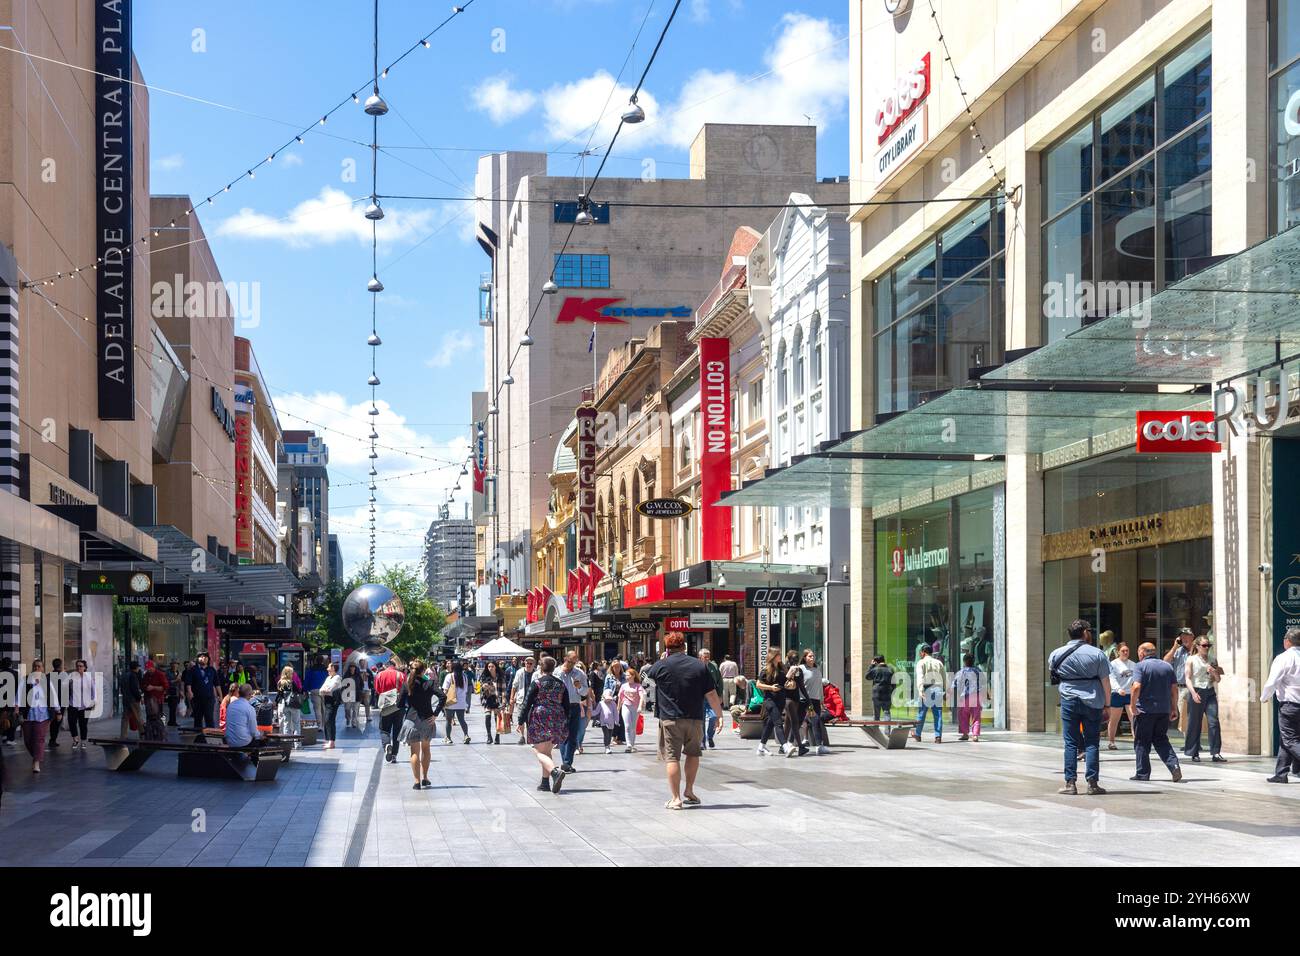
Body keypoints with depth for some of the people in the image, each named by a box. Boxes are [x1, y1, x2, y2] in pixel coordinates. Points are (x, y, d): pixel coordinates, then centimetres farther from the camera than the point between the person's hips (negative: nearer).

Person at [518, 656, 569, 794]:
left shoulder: (536, 682, -6)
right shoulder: (561, 683, 8)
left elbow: (527, 702, -7)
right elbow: (567, 705, 11)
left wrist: (521, 721, -1)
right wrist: (566, 724, 18)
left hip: (539, 719, -5)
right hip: (557, 720, 5)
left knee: (540, 752, -8)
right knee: (547, 751, 17)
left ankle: (555, 771, -34)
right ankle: (545, 782, 15)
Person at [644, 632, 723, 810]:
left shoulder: (661, 666, -2)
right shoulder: (701, 666, 1)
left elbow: (650, 674, 20)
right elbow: (712, 695, 0)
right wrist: (719, 714, 10)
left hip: (669, 720, -2)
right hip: (695, 719, 2)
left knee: (672, 757, 0)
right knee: (693, 754, 20)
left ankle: (676, 798, -4)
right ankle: (689, 792, 25)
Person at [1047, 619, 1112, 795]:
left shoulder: (1057, 654, 2)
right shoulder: (1097, 654, -3)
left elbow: (1051, 671, 20)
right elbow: (1105, 683, -1)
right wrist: (1107, 705, 6)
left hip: (1069, 701, 1)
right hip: (1092, 702, -1)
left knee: (1071, 743, 4)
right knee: (1092, 743, 3)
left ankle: (1070, 783, 1)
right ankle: (1092, 782, 0)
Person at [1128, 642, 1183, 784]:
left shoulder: (1140, 666, -7)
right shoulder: (1167, 666, 9)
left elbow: (1137, 687, -19)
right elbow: (1174, 689, 7)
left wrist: (1133, 704, -11)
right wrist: (1174, 707, 14)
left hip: (1145, 710, -5)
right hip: (1164, 710, 5)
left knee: (1142, 743, 5)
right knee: (1161, 740, 14)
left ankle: (1143, 773, 7)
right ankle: (1173, 764, -6)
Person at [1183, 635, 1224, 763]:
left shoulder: (1212, 661, 14)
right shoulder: (1191, 660, 2)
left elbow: (1217, 680, 19)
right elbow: (1187, 678, -5)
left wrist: (1214, 672, -3)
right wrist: (1193, 693, -18)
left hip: (1210, 693, 4)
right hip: (1196, 692, -4)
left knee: (1214, 722, -8)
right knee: (1195, 724, 1)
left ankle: (1215, 753, -10)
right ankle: (1194, 753, 10)